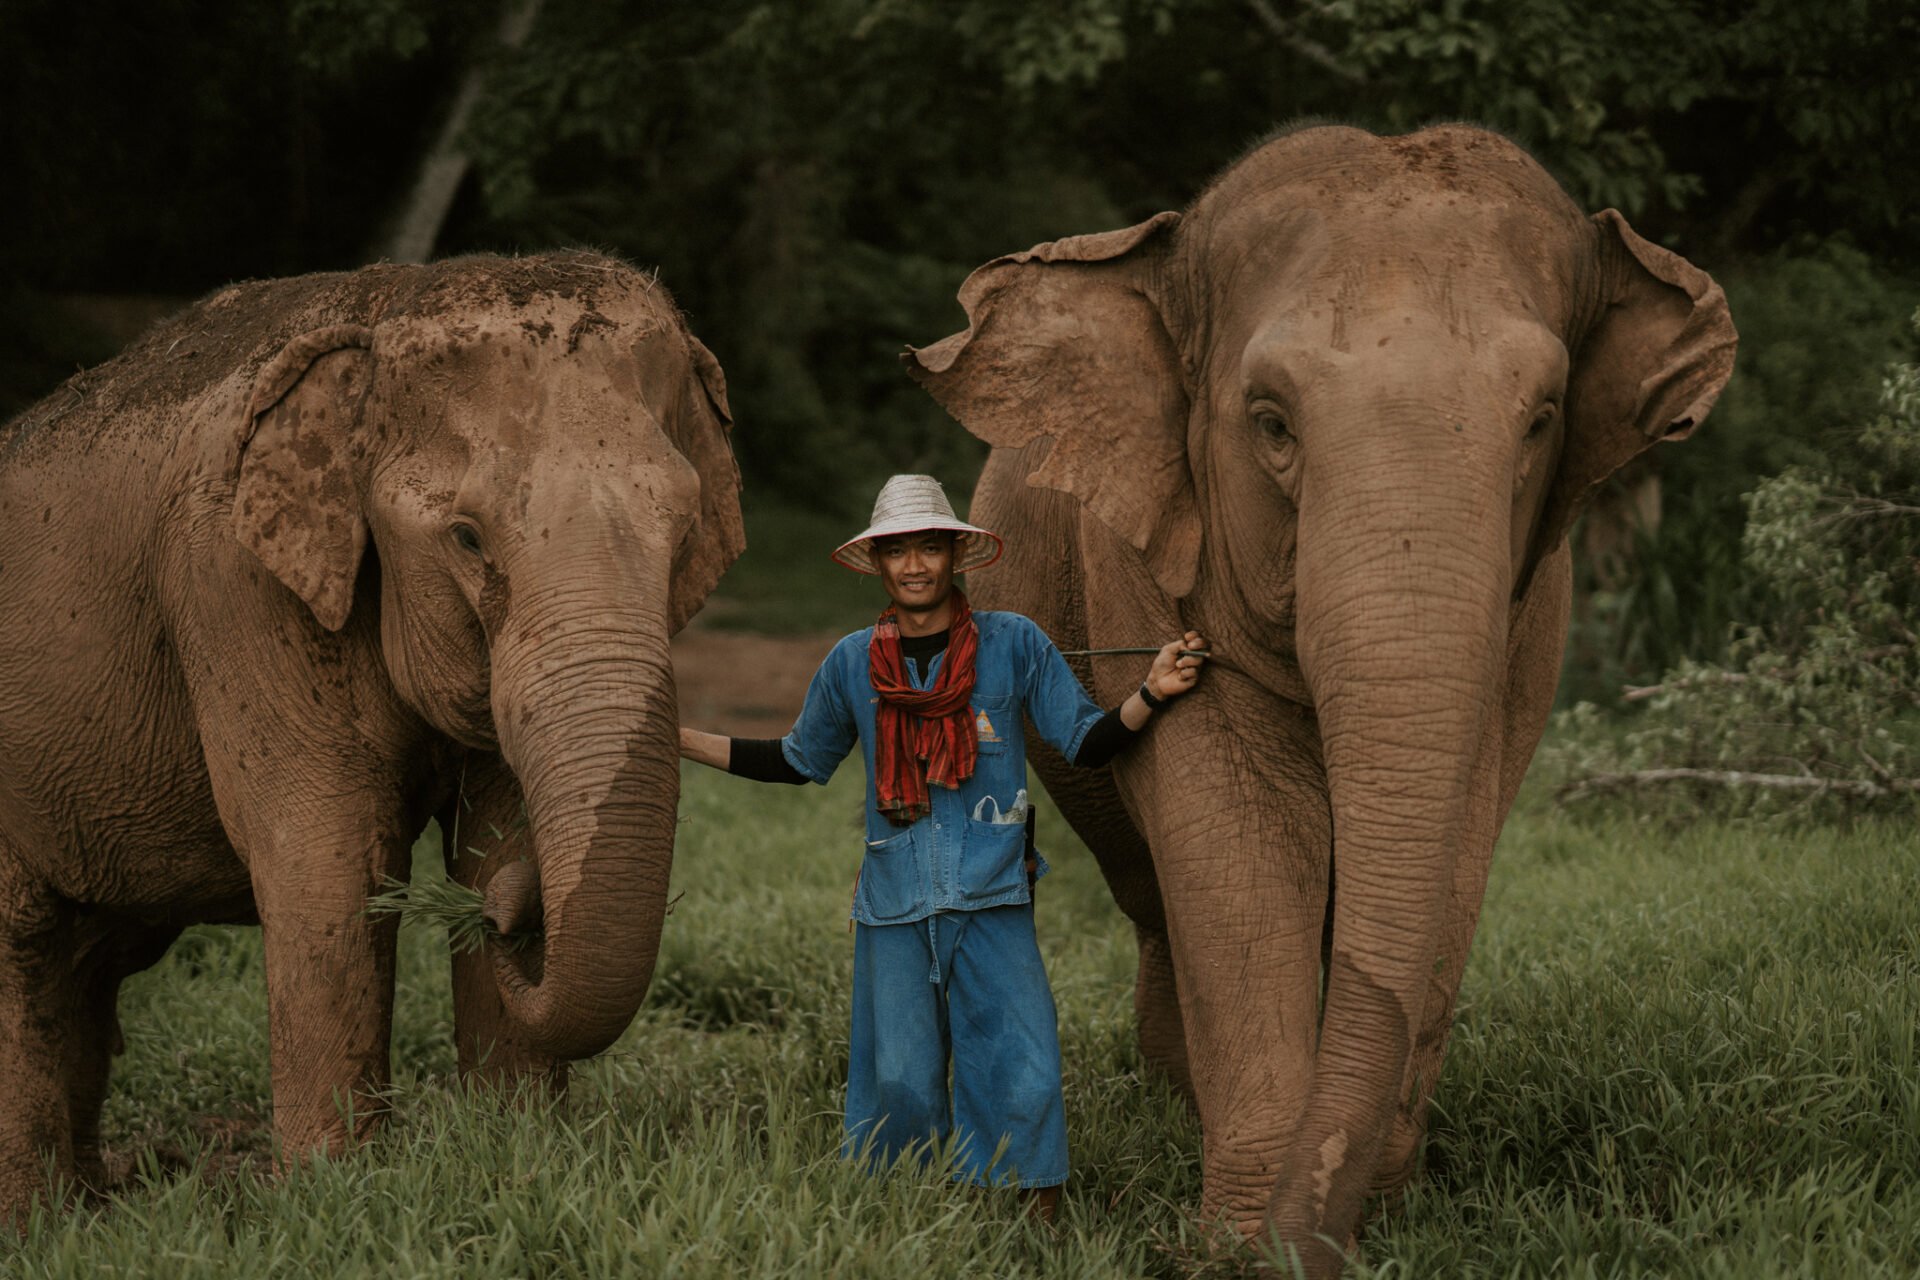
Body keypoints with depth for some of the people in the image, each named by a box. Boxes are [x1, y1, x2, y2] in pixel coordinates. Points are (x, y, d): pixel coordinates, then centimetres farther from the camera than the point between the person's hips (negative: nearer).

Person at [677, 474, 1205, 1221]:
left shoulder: (1014, 645, 2)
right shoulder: (853, 664, 8)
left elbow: (1086, 744, 3)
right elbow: (799, 762, 22)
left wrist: (1152, 693, -14)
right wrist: (678, 740, 18)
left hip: (991, 900, -2)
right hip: (893, 903, 2)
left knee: (1023, 1076, -9)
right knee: (900, 1083, 4)